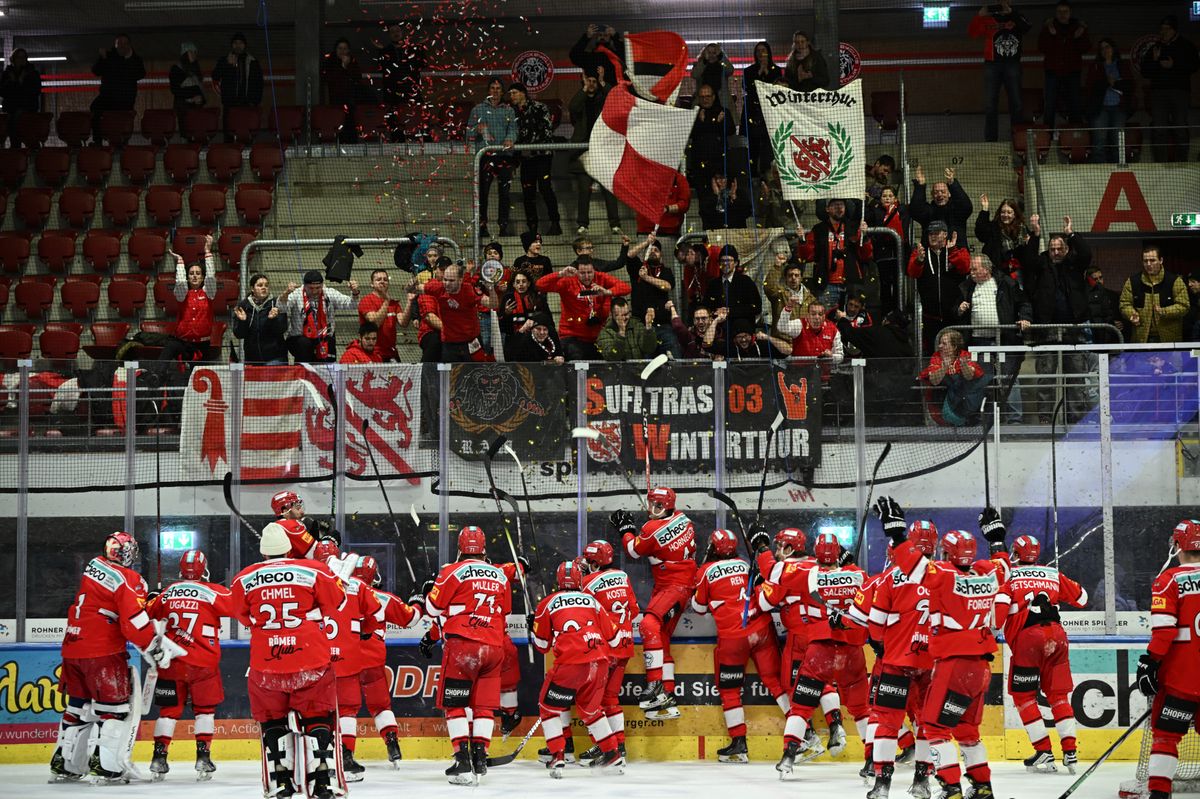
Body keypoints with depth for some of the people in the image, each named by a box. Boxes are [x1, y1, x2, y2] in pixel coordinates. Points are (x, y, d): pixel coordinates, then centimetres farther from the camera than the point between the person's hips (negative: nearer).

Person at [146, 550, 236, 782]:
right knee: (205, 709, 10)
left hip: (171, 660, 3)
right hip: (203, 663, -3)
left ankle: (159, 756, 6)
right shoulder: (213, 592, -7)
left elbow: (149, 613, 20)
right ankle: (203, 757, 3)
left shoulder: (168, 593, 8)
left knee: (169, 709, 11)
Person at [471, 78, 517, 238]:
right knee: (482, 191, -5)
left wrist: (510, 139, -16)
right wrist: (477, 130, -15)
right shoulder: (478, 109, 12)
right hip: (484, 154, -2)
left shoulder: (508, 110, 17)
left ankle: (503, 226, 5)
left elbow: (513, 129, 5)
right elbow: (469, 132, 7)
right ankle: (482, 226, -3)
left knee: (504, 192, 0)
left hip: (504, 155, 2)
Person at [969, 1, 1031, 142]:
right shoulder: (988, 18, 6)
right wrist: (979, 16, -20)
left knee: (1016, 103, 4)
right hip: (992, 65, -1)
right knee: (990, 105, 0)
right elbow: (972, 33, -6)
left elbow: (1027, 27, -14)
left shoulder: (1017, 17, 8)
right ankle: (990, 140, 5)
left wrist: (1011, 12, -23)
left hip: (1012, 65, 1)